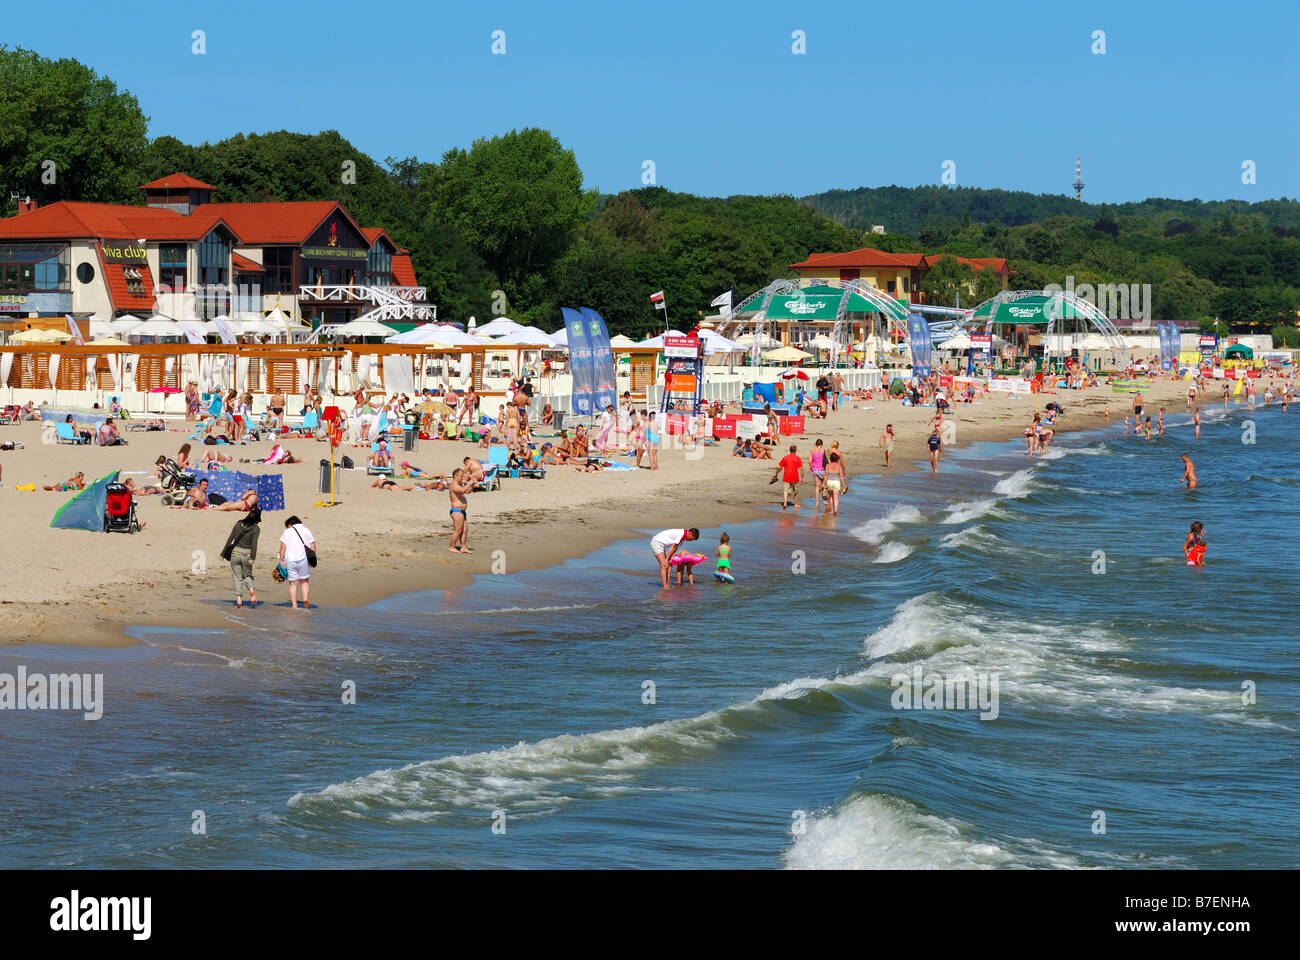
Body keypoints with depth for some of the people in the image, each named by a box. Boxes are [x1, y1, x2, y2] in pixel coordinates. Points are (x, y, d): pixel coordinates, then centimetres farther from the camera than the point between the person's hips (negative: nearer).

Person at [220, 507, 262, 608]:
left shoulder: (238, 524, 2)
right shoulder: (256, 528, -5)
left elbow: (230, 539, 3)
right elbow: (254, 543, -16)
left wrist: (223, 553, 8)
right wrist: (252, 558, -20)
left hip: (235, 553, 1)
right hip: (247, 554, -1)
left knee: (237, 577, 9)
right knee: (247, 575, 20)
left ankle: (239, 599, -1)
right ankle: (251, 590, -7)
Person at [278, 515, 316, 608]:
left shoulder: (287, 532, 8)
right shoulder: (306, 531, 13)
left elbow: (283, 546, -2)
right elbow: (312, 546, 6)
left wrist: (281, 560, -1)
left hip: (290, 560, -1)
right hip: (303, 559, 1)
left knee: (293, 583, 4)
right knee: (305, 581, 13)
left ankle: (294, 605, -1)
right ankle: (305, 599, -8)